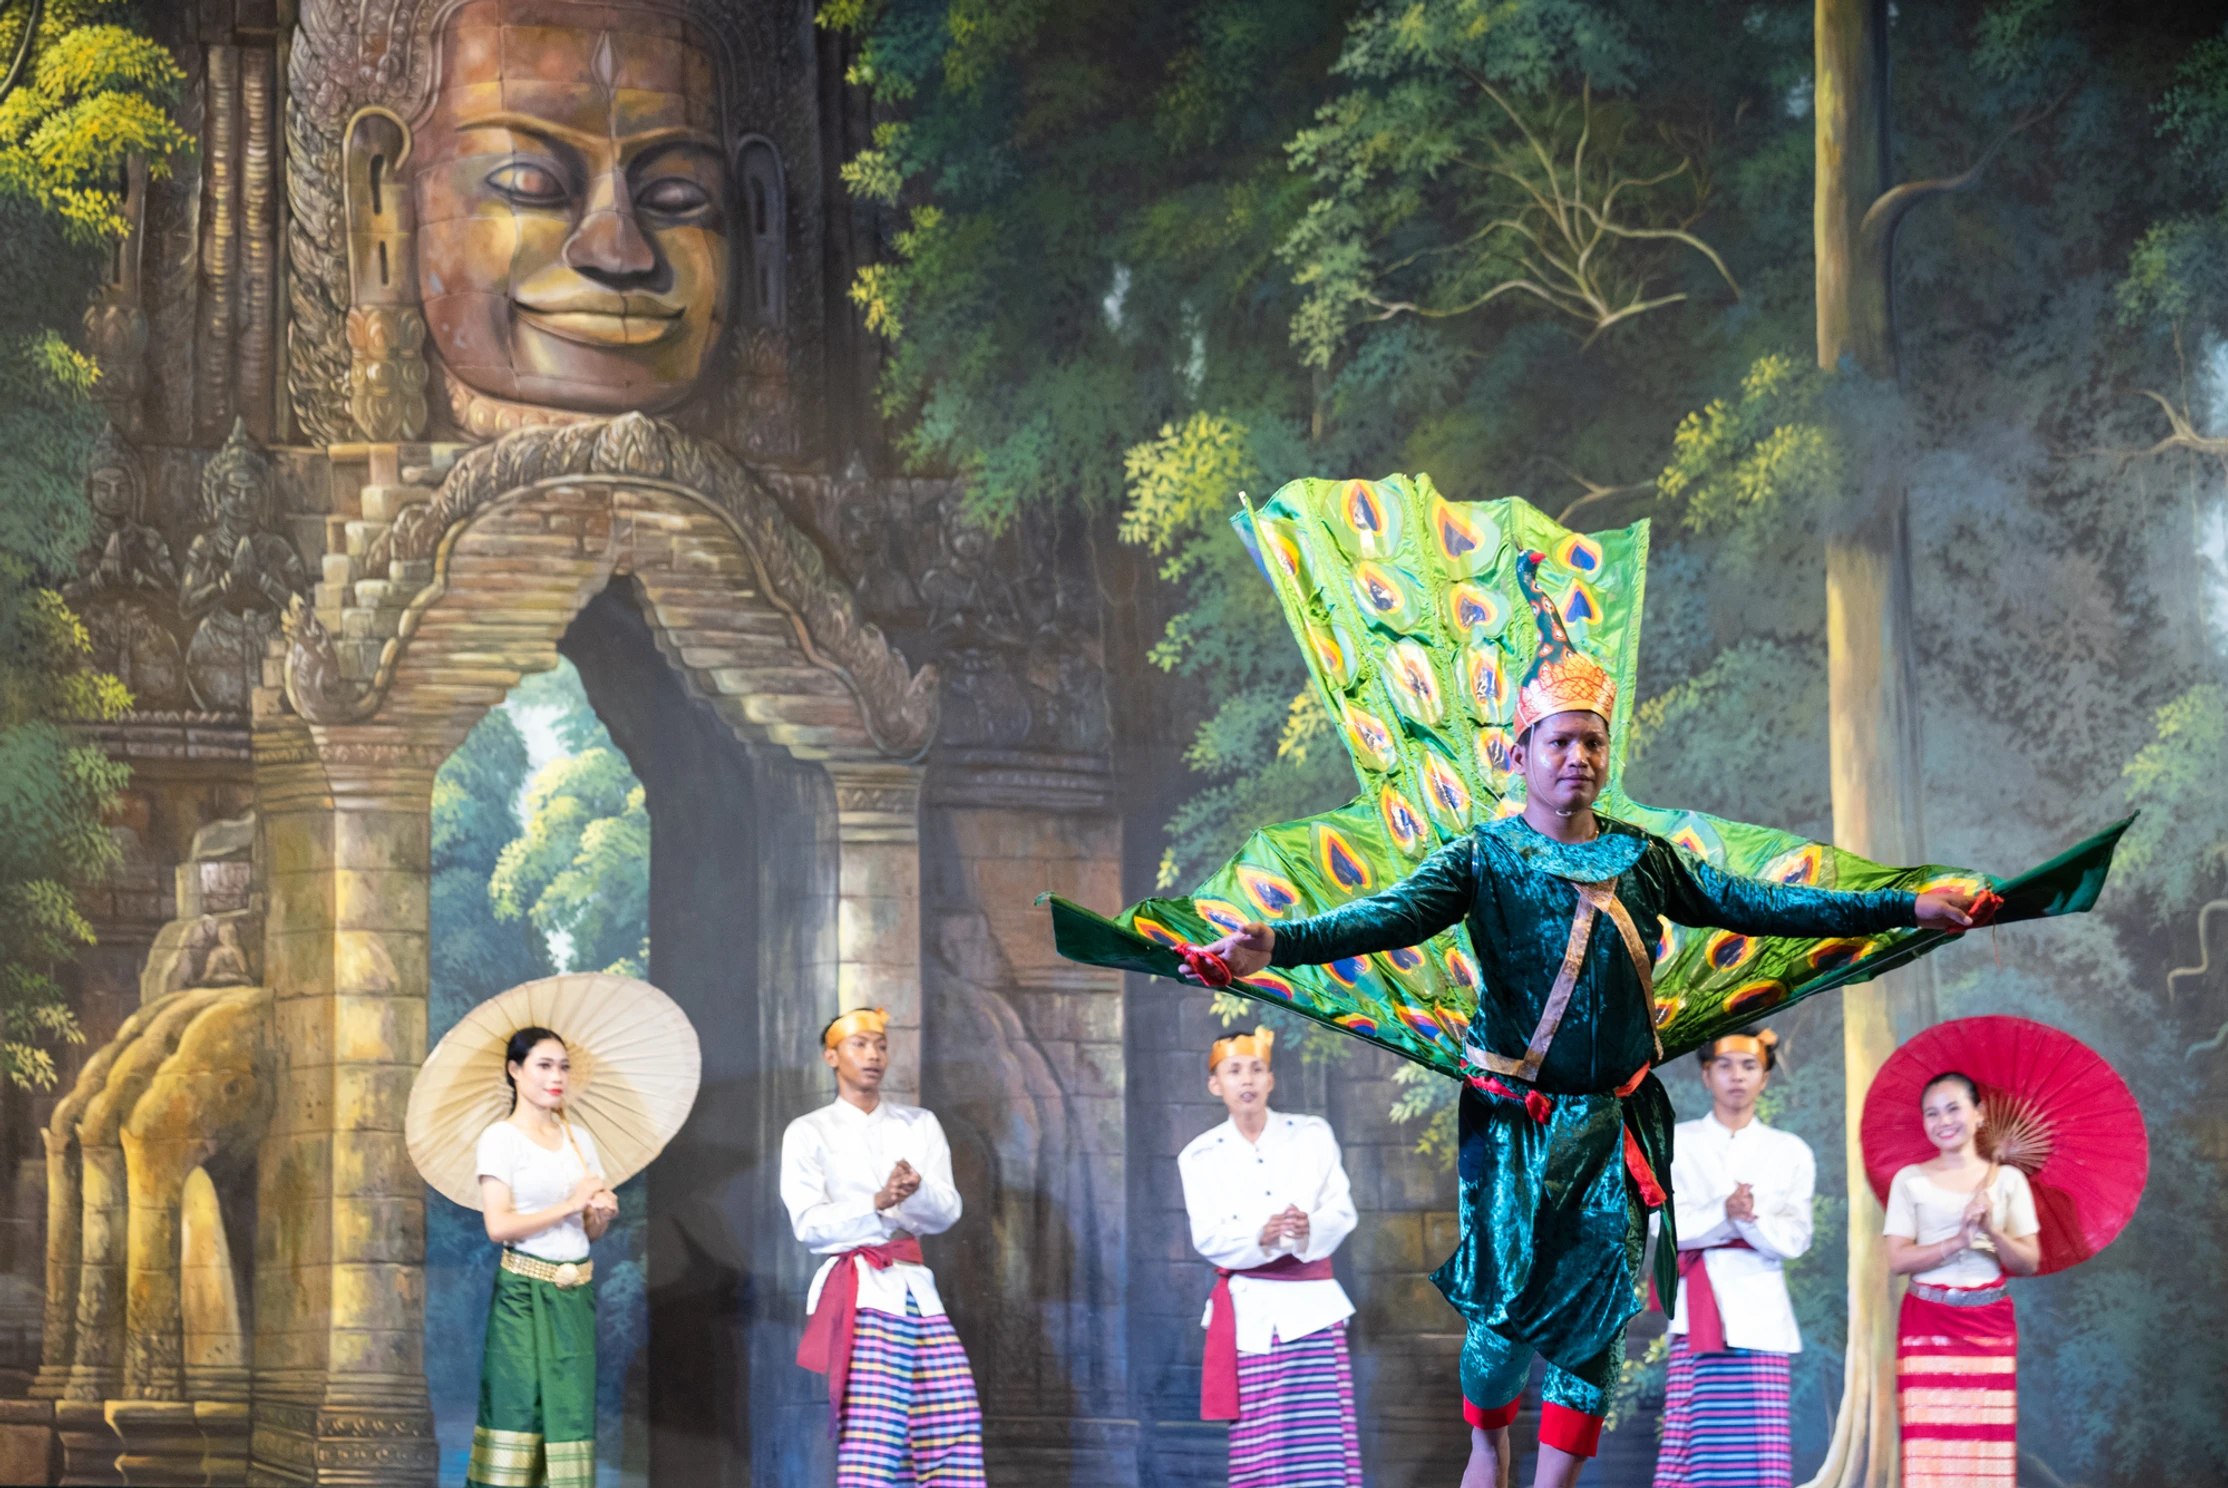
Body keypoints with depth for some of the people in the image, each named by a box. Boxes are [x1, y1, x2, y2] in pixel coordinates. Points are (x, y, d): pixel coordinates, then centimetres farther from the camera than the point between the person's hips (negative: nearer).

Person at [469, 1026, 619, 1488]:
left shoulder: (579, 1138, 15)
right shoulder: (501, 1138, -3)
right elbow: (498, 1225, -14)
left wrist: (603, 1212, -3)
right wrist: (568, 1206, -15)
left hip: (576, 1292, 5)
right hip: (525, 1291, -5)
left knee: (570, 1408, 1)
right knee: (522, 1402, -8)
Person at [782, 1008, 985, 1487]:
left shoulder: (920, 1126, 17)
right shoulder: (809, 1134, 6)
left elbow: (946, 1213, 5)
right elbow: (808, 1222, -6)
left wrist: (917, 1191, -18)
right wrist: (877, 1202, -21)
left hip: (917, 1289, 5)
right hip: (861, 1293, -4)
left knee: (955, 1421, -5)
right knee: (871, 1429, -17)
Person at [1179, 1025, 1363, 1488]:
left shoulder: (1313, 1135, 6)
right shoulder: (1199, 1156, 4)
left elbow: (1341, 1212, -2)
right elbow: (1209, 1238, -5)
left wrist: (1309, 1229, -25)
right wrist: (1261, 1239, -25)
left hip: (1310, 1303, 0)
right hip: (1249, 1310, 0)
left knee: (1322, 1436, -7)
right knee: (1258, 1439, -2)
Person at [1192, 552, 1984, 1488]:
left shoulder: (1642, 859, 8)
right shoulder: (1484, 859, -5)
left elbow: (1750, 904, 9)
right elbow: (1392, 916, -19)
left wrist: (1902, 909, 5)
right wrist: (1275, 945, -38)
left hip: (1620, 1122, 4)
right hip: (1515, 1121, -3)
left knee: (1597, 1312, 2)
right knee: (1509, 1307, -1)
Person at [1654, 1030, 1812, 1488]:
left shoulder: (1790, 1152, 11)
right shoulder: (1677, 1142, 9)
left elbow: (1795, 1239, 1)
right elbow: (1667, 1224, -3)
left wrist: (1752, 1220, -19)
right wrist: (1724, 1213, -20)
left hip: (1761, 1310, 1)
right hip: (1697, 1309, -1)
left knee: (1760, 1444, -6)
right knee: (1697, 1434, -9)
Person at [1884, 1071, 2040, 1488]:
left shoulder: (2007, 1180, 7)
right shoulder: (1911, 1180, 4)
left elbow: (2029, 1262, 3)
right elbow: (1898, 1259, -5)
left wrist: (1992, 1232, -15)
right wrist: (1958, 1241, -18)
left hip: (1990, 1324, 1)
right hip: (1928, 1324, -1)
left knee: (1988, 1449, -3)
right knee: (1929, 1446, -8)